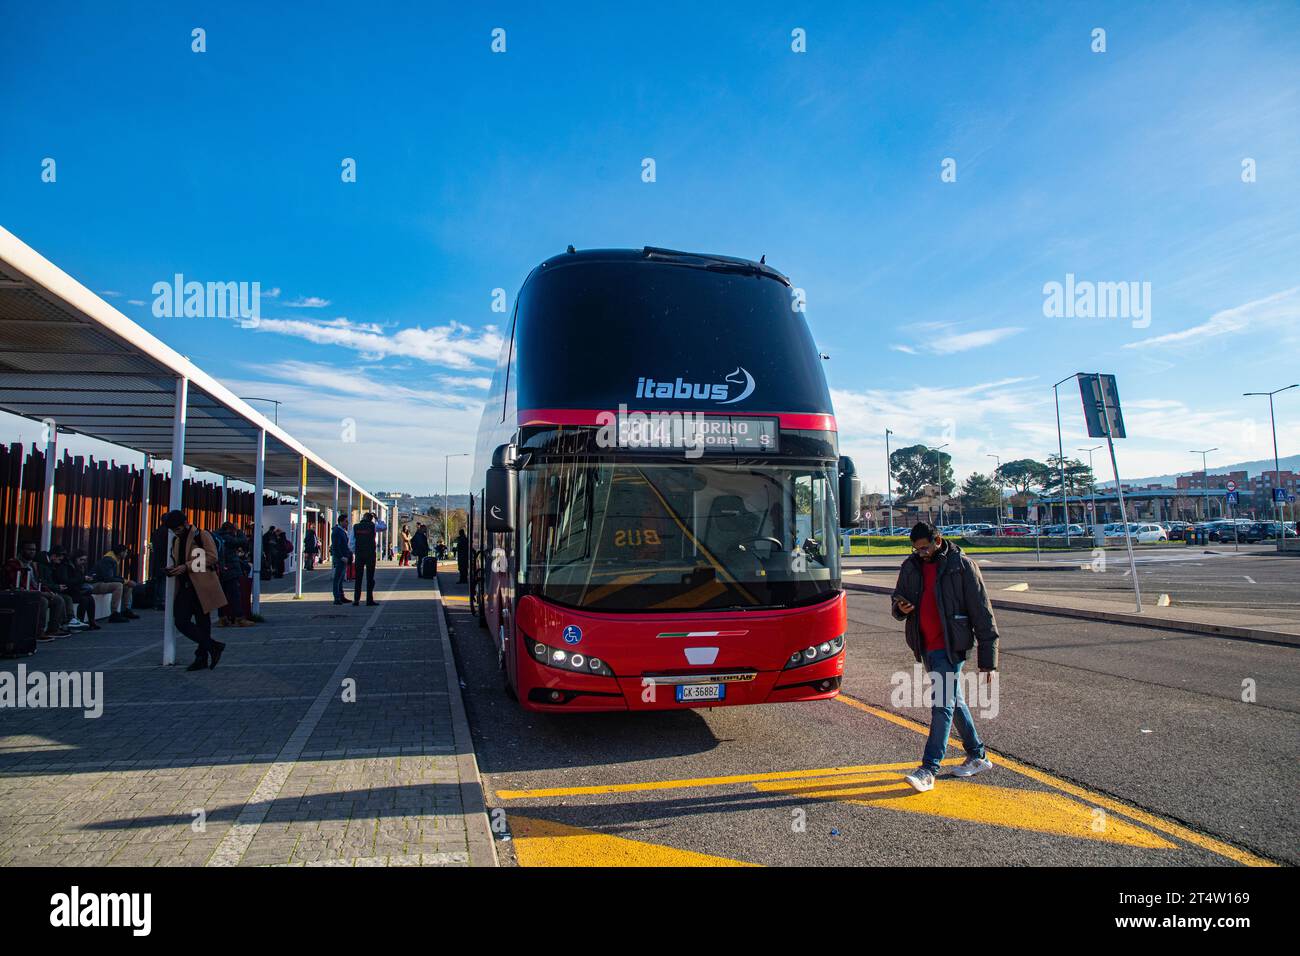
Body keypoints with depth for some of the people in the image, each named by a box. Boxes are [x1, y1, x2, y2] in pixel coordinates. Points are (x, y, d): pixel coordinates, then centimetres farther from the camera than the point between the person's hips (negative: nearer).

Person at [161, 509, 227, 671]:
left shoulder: (202, 535, -4)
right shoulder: (177, 541, 20)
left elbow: (212, 557, -15)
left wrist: (187, 567, -19)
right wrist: (171, 570, 8)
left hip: (201, 586, -7)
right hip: (185, 587, 7)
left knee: (202, 622, -2)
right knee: (180, 621, -2)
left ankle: (202, 657, 9)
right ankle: (213, 646, 4)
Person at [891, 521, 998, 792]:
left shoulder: (961, 565, -9)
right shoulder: (911, 567, 7)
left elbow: (982, 612, -8)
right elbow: (897, 601, 16)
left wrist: (987, 658, -10)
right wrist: (900, 608, -11)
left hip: (950, 646, -6)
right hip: (927, 647, 7)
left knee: (943, 705, -9)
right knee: (953, 701, 17)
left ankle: (928, 770, -7)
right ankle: (977, 757, 32)